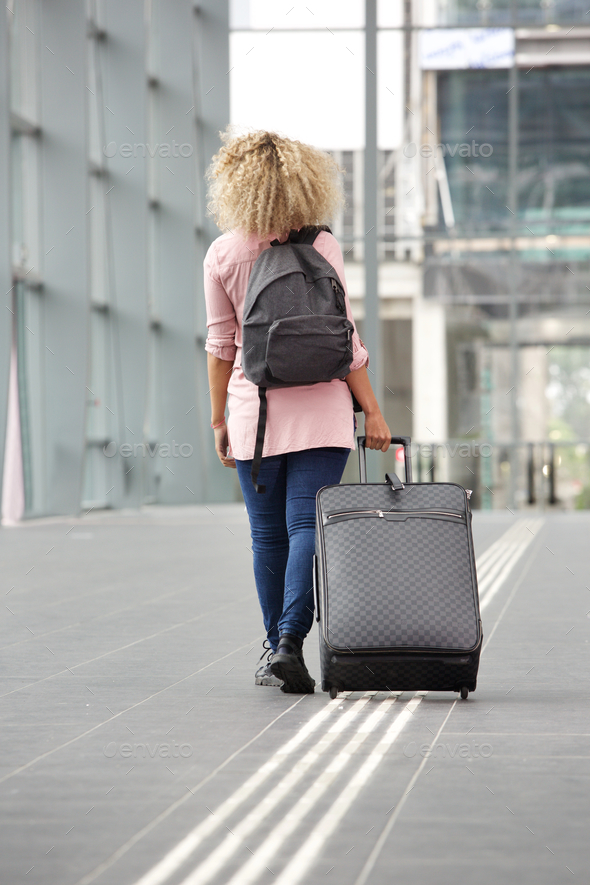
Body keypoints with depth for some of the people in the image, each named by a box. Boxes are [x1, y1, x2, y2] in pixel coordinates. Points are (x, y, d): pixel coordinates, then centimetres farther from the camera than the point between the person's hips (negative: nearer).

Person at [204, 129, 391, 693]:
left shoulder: (223, 254, -2)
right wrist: (372, 411, 0)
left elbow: (220, 344, 2)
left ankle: (276, 647, 16)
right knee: (307, 526, -4)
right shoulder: (321, 246, -5)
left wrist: (218, 419, 11)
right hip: (320, 406, -2)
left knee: (268, 535, 10)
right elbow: (343, 340, -6)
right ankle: (289, 642, -17)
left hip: (254, 411, 2)